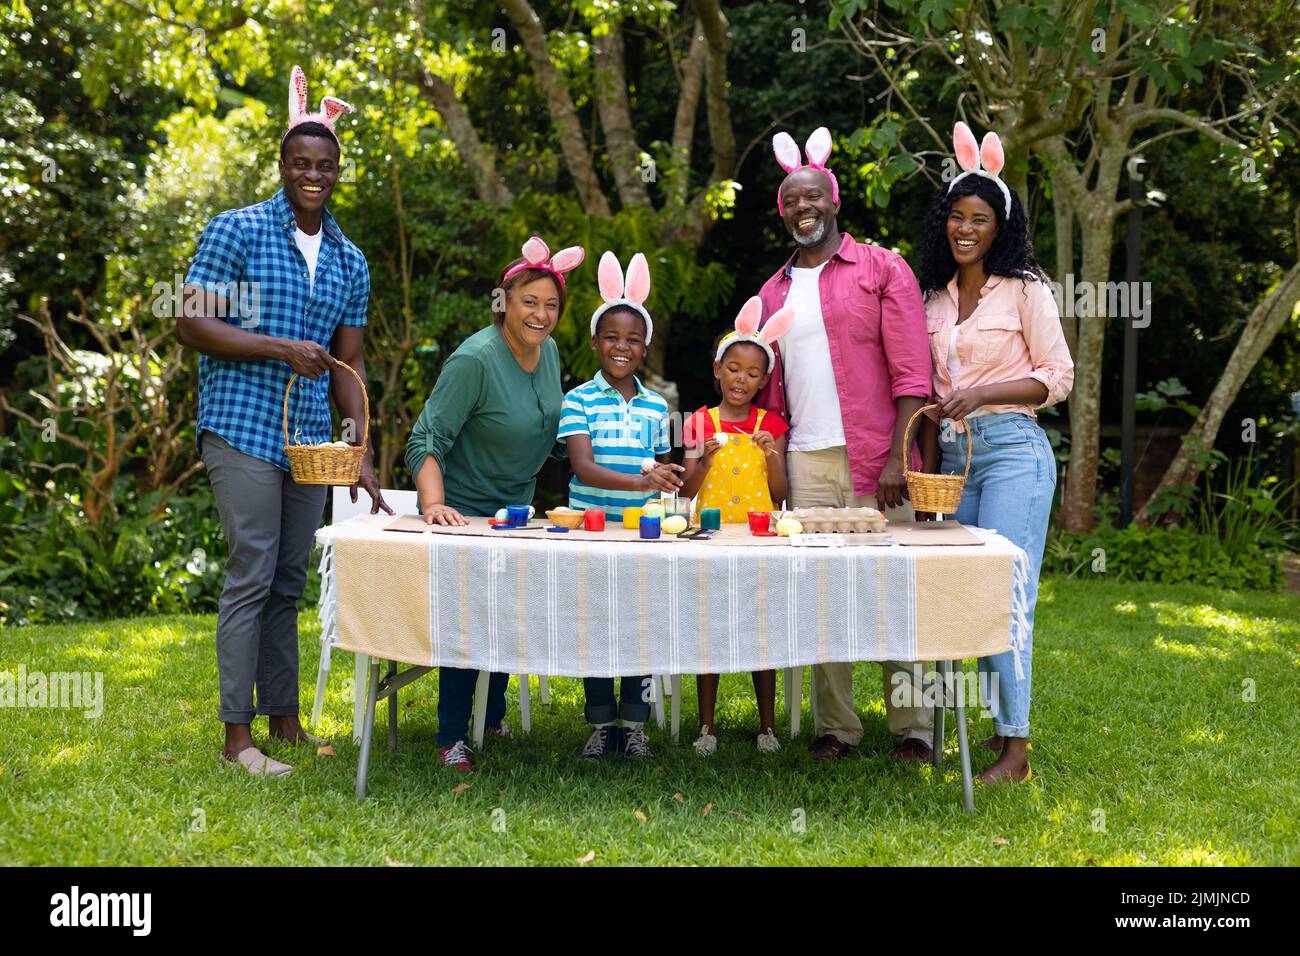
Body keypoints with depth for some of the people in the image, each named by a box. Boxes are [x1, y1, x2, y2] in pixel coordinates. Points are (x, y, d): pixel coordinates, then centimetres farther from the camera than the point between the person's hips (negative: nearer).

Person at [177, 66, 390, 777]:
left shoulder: (350, 261, 13)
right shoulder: (237, 231, -3)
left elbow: (348, 364, 14)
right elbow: (191, 323, -8)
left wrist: (363, 456, 5)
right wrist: (281, 349, -17)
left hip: (311, 441, 6)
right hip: (243, 428, -6)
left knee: (289, 583, 10)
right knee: (252, 576, -8)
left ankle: (283, 719, 19)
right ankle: (236, 733, -1)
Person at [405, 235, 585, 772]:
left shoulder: (548, 352, -1)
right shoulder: (475, 360, -25)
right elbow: (426, 441, -25)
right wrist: (433, 504, -41)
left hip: (515, 510, 7)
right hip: (463, 513, -7)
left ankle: (493, 718, 35)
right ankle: (452, 738, 8)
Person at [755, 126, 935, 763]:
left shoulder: (882, 269, 3)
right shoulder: (774, 292, 17)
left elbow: (911, 373, -4)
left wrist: (896, 458, -13)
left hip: (874, 462, -4)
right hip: (806, 462, 4)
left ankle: (912, 728, 6)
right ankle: (835, 727, 11)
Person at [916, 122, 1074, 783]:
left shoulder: (1024, 289, -2)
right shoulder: (935, 296, 15)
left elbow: (1058, 376, -4)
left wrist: (983, 393, -15)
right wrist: (926, 468, 13)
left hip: (1012, 450, -6)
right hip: (954, 455, 6)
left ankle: (1015, 748, -6)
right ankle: (1003, 723, 16)